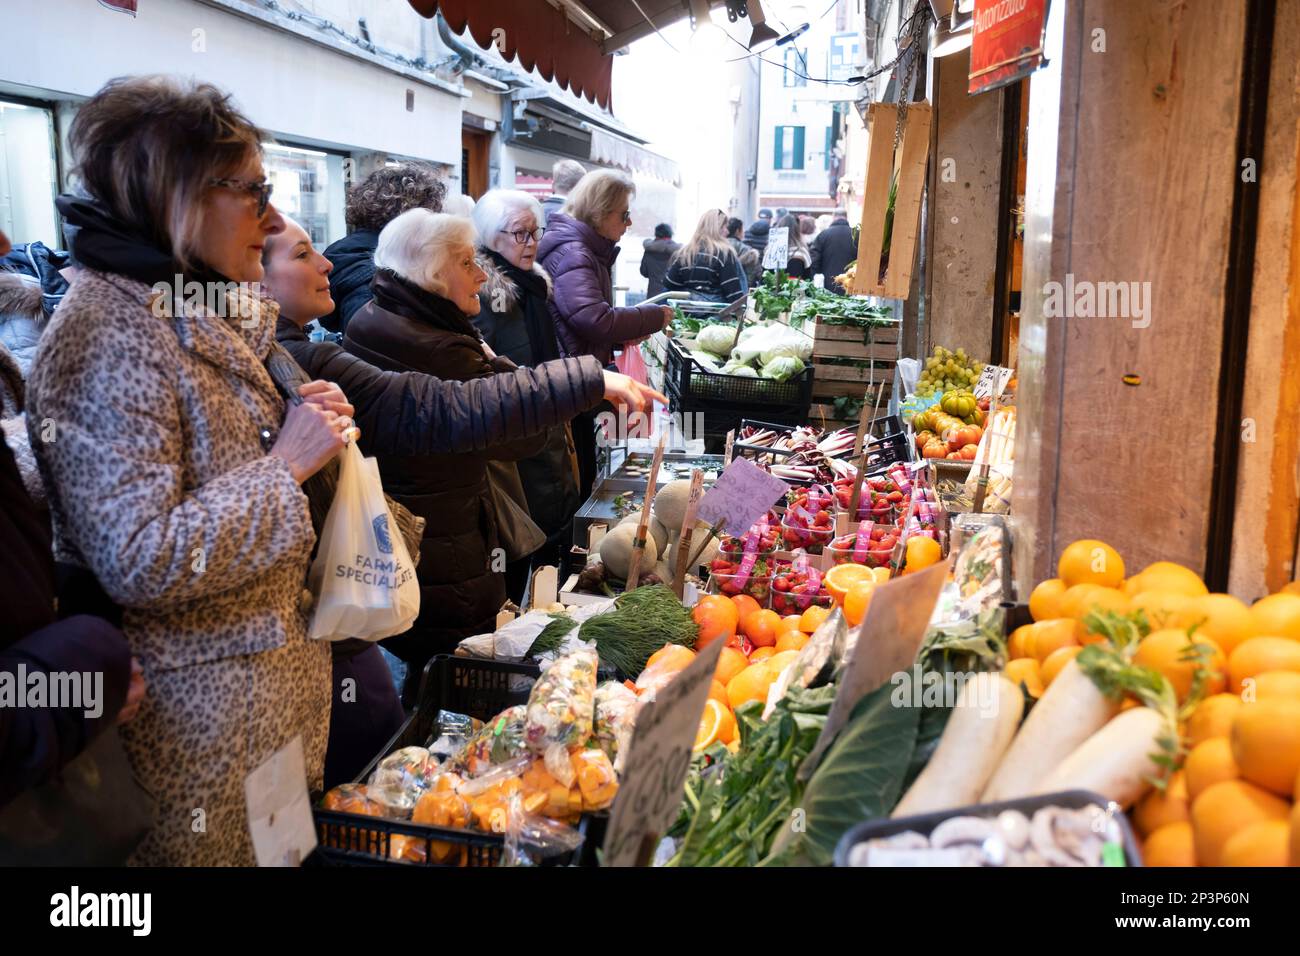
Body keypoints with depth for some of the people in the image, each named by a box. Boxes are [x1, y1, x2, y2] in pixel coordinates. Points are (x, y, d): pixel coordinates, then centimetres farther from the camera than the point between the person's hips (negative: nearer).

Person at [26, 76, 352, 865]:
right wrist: (286, 463, -21)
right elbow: (138, 563, -26)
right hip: (201, 713, -8)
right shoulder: (107, 335, -20)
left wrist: (306, 426, 3)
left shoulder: (202, 316, 9)